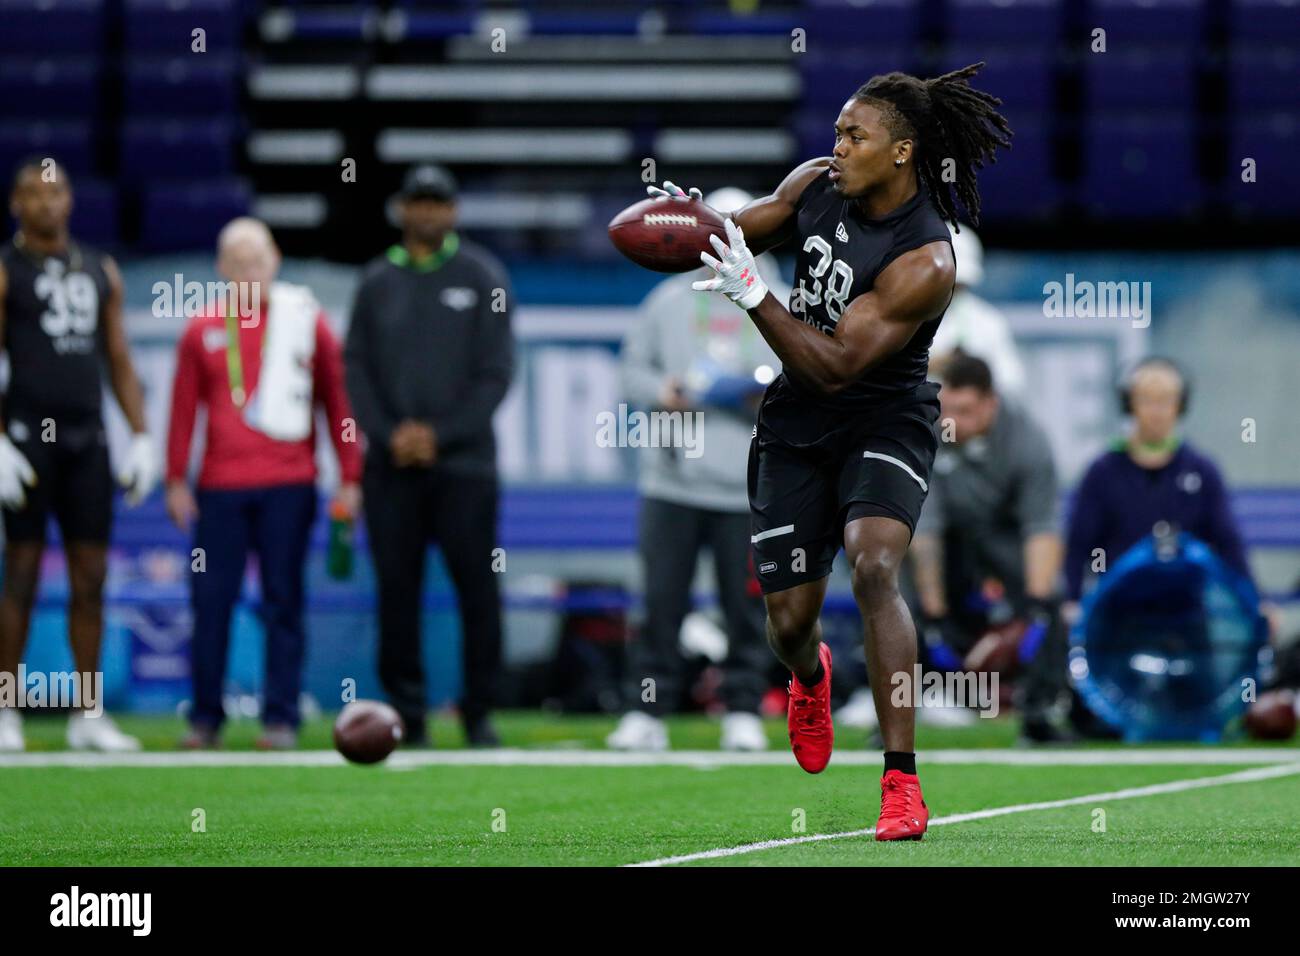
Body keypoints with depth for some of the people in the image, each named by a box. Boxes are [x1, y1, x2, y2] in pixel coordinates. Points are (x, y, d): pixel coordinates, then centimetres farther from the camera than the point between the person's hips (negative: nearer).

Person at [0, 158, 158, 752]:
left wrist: (141, 437, 9)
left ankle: (88, 715, 9)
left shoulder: (101, 272, 15)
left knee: (90, 579, 4)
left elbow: (119, 363, 18)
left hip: (88, 437, 5)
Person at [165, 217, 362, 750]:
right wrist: (176, 481, 7)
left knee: (284, 602, -1)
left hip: (288, 485, -1)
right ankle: (206, 718, 9)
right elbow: (184, 410, 13)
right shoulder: (203, 332, 10)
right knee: (211, 600, 0)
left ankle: (281, 717, 3)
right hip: (221, 486, 1)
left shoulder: (305, 321, 6)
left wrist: (349, 479, 3)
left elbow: (337, 400, 7)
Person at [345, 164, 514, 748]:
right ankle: (408, 715, 6)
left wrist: (440, 435, -9)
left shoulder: (482, 278, 4)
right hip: (391, 466, 2)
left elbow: (495, 373, -1)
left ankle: (478, 714, 5)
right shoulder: (377, 282, 11)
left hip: (463, 464, -2)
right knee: (397, 589, 1)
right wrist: (388, 434, -8)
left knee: (477, 588, -4)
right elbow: (356, 368, 8)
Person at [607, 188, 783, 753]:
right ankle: (647, 712, 4)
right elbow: (633, 367, 13)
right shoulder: (669, 300, 11)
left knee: (747, 605, 0)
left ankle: (744, 712, 10)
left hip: (749, 487, 0)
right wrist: (660, 391, -8)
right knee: (662, 600, -1)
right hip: (673, 478, 0)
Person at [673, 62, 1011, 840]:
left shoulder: (925, 263, -23)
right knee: (790, 620, 4)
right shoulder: (817, 184, -3)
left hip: (883, 420, -5)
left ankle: (902, 782, -26)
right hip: (797, 425, 5)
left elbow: (836, 366, -26)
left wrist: (752, 294, -31)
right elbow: (746, 230, 13)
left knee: (874, 568, -29)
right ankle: (810, 677, 46)